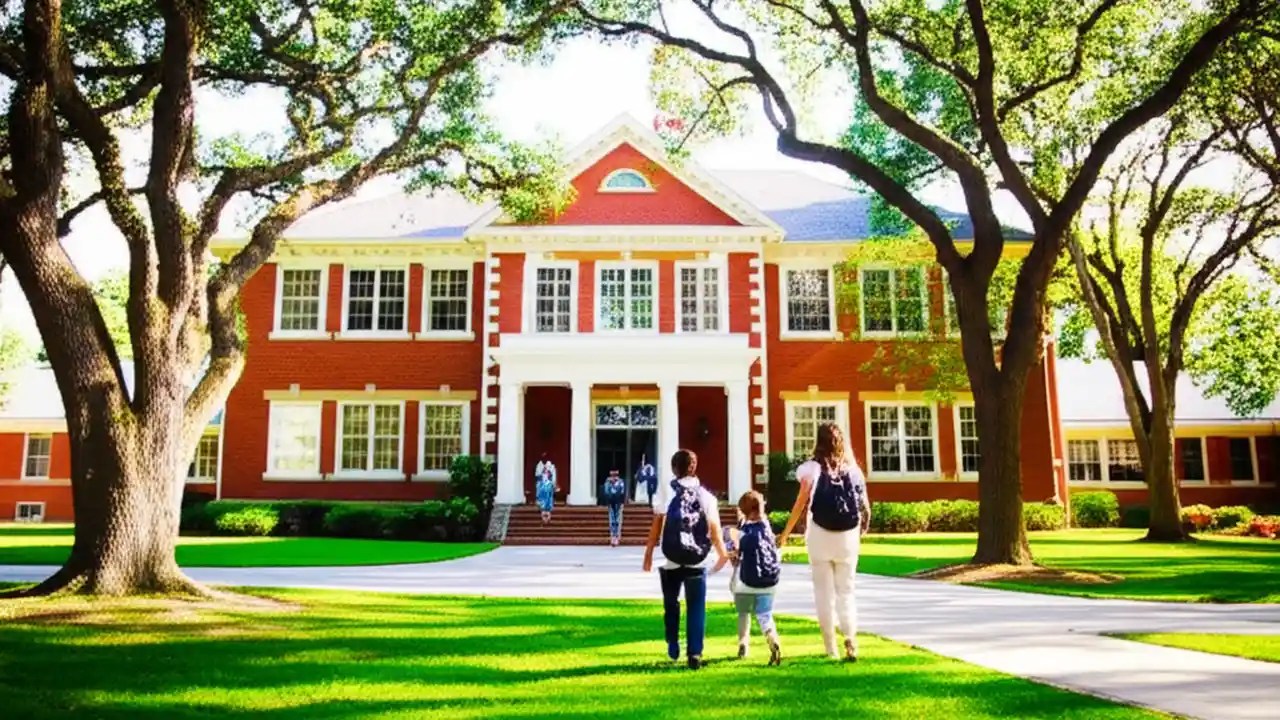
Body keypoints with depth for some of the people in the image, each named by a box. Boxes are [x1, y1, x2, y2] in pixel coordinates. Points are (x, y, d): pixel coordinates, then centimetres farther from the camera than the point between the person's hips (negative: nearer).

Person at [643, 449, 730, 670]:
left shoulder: (666, 490, 0)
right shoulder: (706, 495, 4)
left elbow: (657, 524, -5)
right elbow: (715, 530, 0)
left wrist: (648, 553, 0)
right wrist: (723, 554, 13)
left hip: (670, 560, 0)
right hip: (697, 561, 0)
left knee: (671, 604, 20)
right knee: (696, 608, 7)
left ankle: (673, 648, 25)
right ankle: (695, 654, 1)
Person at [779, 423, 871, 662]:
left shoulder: (813, 467, -4)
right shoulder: (853, 469, 5)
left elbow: (802, 502, -12)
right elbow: (865, 506, 4)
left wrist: (786, 532, -8)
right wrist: (862, 529, 21)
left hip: (820, 535, -2)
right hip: (848, 537, 2)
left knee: (824, 591, 8)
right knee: (846, 591, 12)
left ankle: (831, 648, 11)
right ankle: (850, 640, -8)